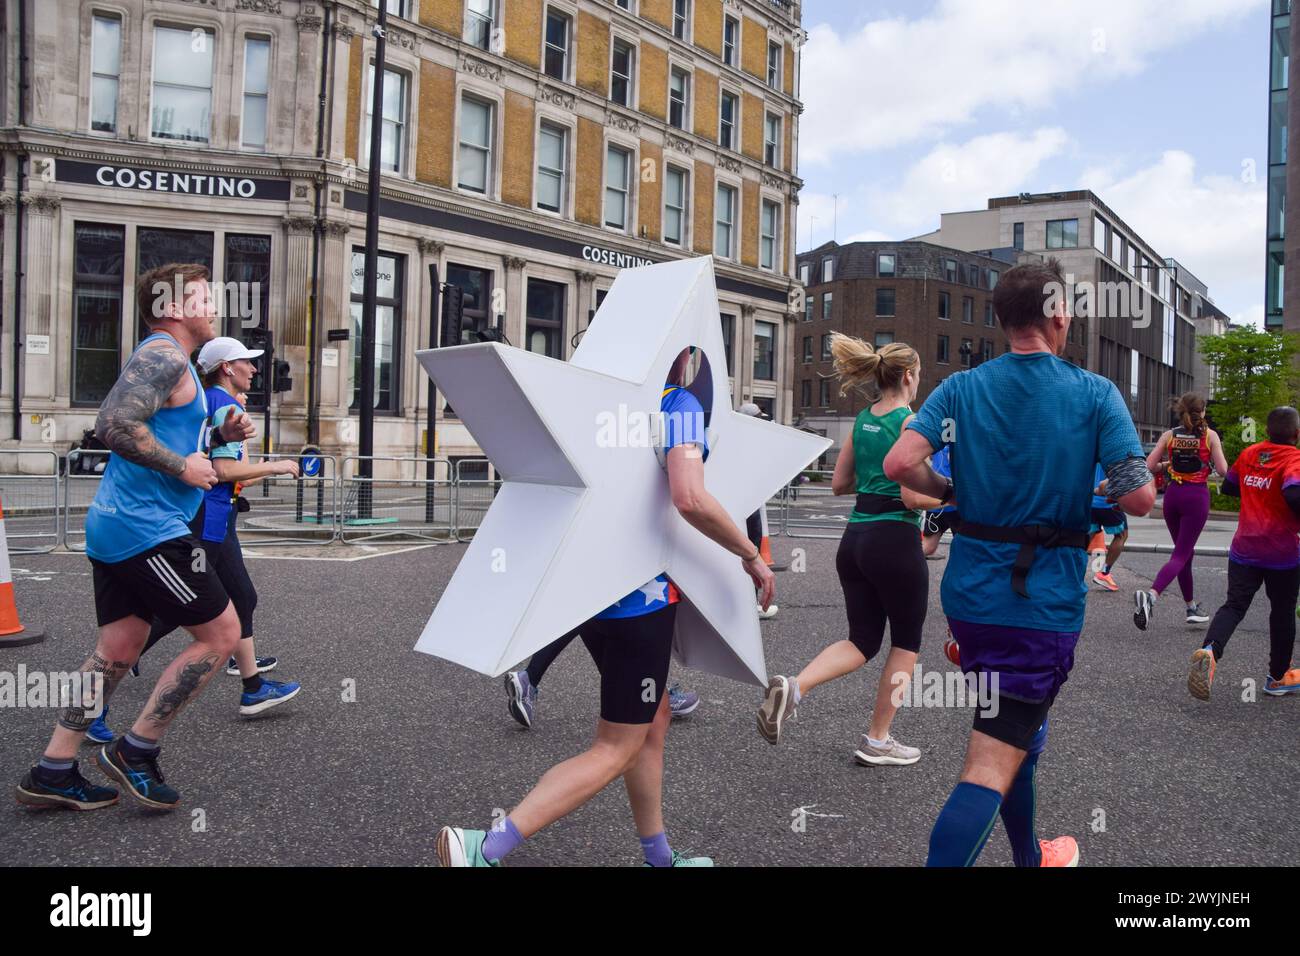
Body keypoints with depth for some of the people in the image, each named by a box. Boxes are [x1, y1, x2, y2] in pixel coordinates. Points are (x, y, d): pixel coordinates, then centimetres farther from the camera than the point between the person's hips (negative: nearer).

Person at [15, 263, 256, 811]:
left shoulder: (169, 361, 21)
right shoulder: (164, 354, -12)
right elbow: (115, 424, -25)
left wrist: (219, 435, 13)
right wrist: (183, 466, -18)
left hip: (115, 528, 11)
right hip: (147, 529, -11)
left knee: (117, 651, 14)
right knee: (221, 634, -4)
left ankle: (52, 772, 20)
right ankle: (135, 750, 5)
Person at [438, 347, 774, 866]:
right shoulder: (680, 405, -10)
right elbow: (690, 499, -24)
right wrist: (752, 555, -11)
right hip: (640, 595, -8)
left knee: (652, 722, 22)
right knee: (615, 751, 1)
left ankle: (660, 856, 33)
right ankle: (486, 847, -8)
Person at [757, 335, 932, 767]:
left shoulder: (862, 419, 10)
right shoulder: (911, 422, -12)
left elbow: (839, 483, 15)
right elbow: (914, 497, -18)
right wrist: (953, 494, -1)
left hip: (855, 537, 7)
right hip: (895, 541, -7)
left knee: (863, 640, 14)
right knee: (906, 642, 13)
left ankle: (794, 686, -11)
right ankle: (877, 741, 19)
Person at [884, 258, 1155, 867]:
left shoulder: (961, 389, 0)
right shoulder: (1097, 394, -7)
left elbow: (899, 465, -14)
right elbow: (1139, 499, -13)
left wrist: (951, 492, 5)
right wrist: (1095, 496, 10)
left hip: (971, 593, 5)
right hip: (1046, 603, -5)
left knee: (1020, 732, 27)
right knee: (992, 767, -6)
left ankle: (1031, 858, 45)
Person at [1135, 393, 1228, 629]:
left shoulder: (1169, 435, 2)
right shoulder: (1209, 435, -5)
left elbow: (1150, 465, -3)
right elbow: (1222, 470, -7)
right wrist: (1208, 460, 12)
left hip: (1173, 494, 4)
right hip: (1197, 496, -4)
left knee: (1185, 551, 19)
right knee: (1181, 555, -6)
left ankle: (1191, 607, 27)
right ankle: (1151, 594, -31)